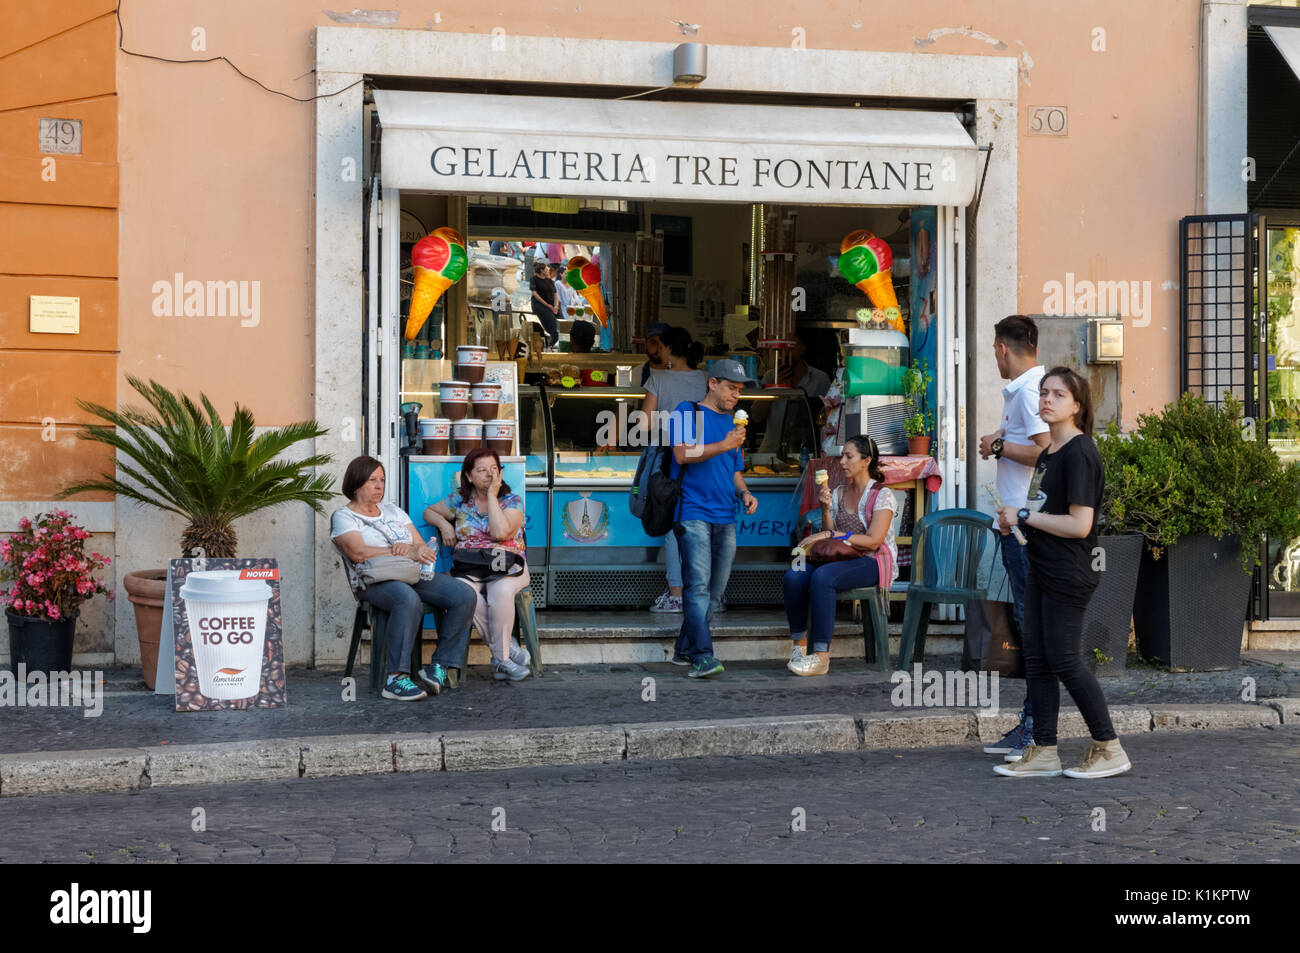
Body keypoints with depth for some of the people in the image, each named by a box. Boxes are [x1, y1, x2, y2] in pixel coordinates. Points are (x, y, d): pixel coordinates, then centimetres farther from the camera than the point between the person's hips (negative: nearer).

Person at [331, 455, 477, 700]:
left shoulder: (393, 511, 26)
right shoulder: (343, 517, 7)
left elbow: (421, 546, 18)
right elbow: (358, 553, -12)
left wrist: (410, 547, -9)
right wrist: (403, 552, -20)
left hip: (414, 576, 6)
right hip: (375, 582, -6)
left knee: (464, 596, -19)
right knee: (409, 600, -41)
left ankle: (439, 666, -17)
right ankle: (395, 678, -41)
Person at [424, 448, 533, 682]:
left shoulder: (512, 501, 5)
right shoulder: (458, 500, 14)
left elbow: (500, 532, -13)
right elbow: (429, 512, 29)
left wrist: (492, 495, -8)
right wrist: (444, 524, 7)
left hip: (507, 568, -2)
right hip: (469, 569, 2)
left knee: (500, 592, -38)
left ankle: (501, 657, -21)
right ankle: (509, 649, -23)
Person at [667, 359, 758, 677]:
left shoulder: (731, 424, 22)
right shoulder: (687, 412, 1)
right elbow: (682, 454, -12)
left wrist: (744, 493, 8)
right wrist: (723, 446, -17)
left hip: (725, 518, 7)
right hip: (693, 514, -7)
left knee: (714, 592, 6)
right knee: (698, 585, -16)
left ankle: (684, 650, 14)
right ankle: (702, 656, -21)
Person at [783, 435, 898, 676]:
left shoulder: (882, 495, -5)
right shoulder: (839, 493, 15)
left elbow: (873, 541, -16)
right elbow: (830, 535, 14)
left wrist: (830, 535, -19)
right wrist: (826, 510, -3)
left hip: (874, 562, -6)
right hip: (842, 558, 6)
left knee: (822, 576, -36)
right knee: (794, 574, -24)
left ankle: (821, 656, -36)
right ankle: (799, 645, -17)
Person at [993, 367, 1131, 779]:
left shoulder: (1079, 454, -16)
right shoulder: (1048, 452, 14)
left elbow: (1079, 525, -21)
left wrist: (1024, 516, -15)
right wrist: (1014, 521, 9)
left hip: (1068, 574, -10)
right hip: (1042, 570, 10)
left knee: (1065, 661, -5)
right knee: (1036, 660, 9)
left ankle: (1109, 749, 6)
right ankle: (1043, 752, 15)